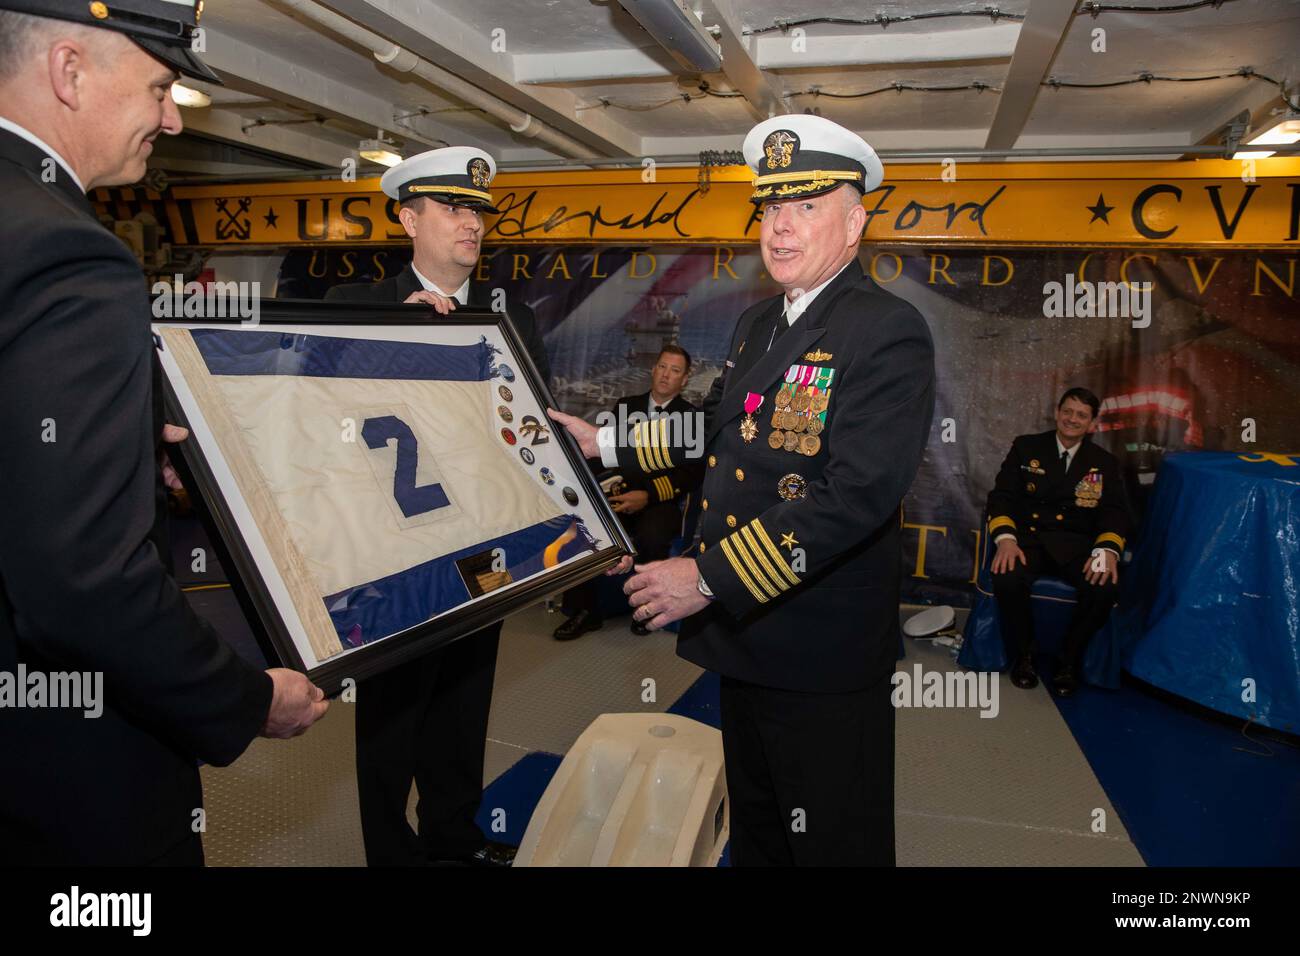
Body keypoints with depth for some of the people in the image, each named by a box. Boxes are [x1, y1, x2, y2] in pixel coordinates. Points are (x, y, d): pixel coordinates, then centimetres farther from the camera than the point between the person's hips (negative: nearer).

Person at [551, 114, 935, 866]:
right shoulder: (757, 324, 10)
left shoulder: (888, 334, -18)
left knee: (833, 844, 11)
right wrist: (606, 445, 16)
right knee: (754, 830, 26)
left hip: (824, 661, -8)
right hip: (745, 637, 8)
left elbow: (857, 495, -28)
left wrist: (709, 579, -28)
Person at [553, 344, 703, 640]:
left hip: (660, 501, -3)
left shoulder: (691, 416, 6)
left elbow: (692, 473, -5)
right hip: (619, 494, 3)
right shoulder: (626, 405, 18)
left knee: (651, 537, -37)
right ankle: (583, 610, -12)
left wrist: (648, 495, -19)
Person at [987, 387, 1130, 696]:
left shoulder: (1105, 462, 14)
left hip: (1077, 543, 1)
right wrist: (1006, 539, -18)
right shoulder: (1026, 447, 10)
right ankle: (1023, 655, -6)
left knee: (1105, 586, -31)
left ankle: (1069, 660, -5)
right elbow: (1001, 496, 2)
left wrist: (1108, 549, -19)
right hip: (1029, 536, -1)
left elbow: (1115, 511, 4)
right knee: (1006, 578, -34)